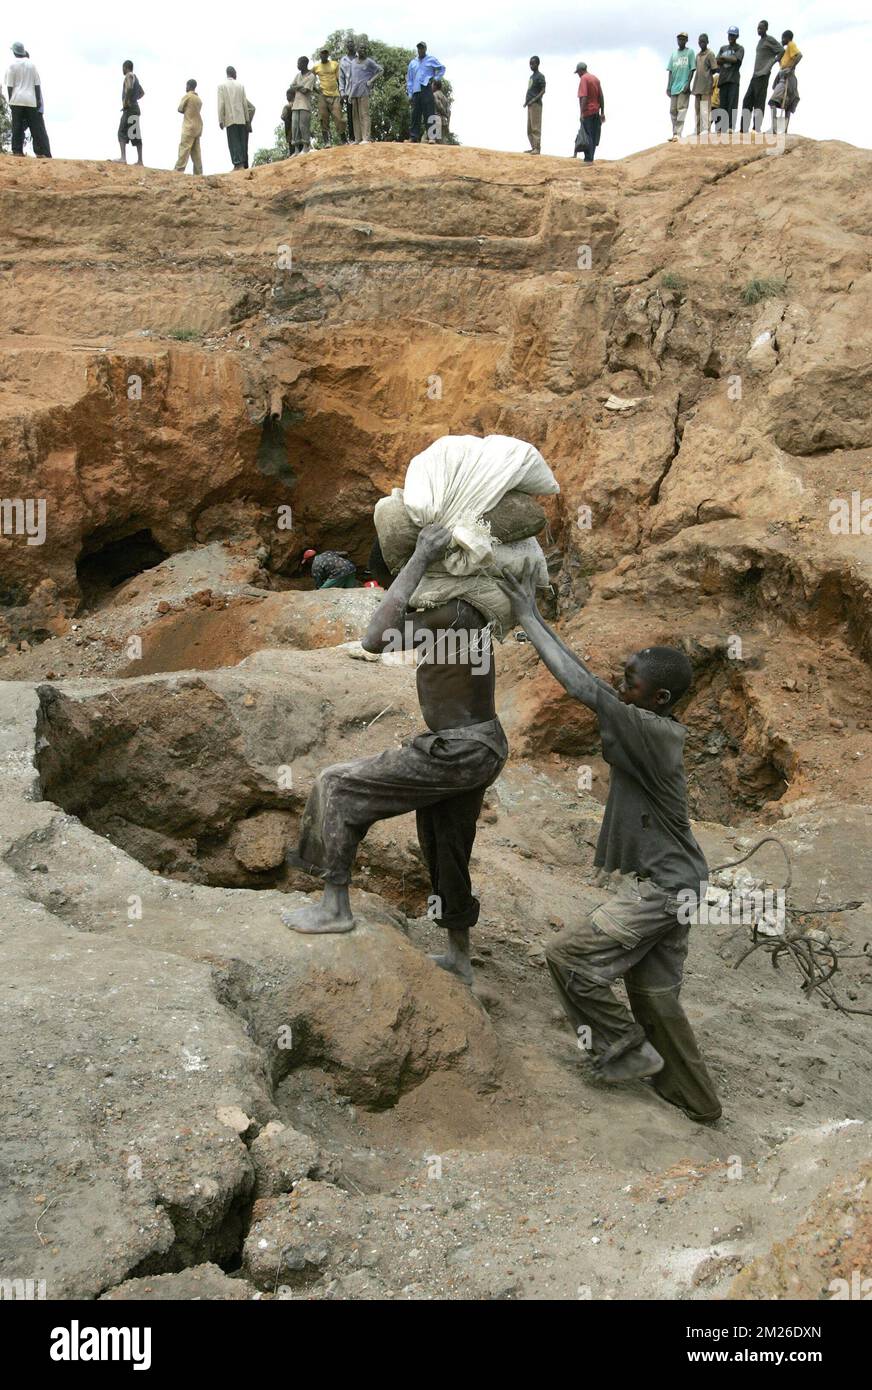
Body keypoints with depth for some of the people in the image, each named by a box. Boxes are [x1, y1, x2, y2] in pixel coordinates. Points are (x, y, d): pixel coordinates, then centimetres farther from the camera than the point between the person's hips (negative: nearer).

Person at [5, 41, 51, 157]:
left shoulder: (12, 65, -2)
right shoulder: (32, 64, 4)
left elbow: (10, 86, -4)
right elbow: (37, 84, 3)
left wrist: (10, 101, 3)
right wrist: (38, 100, 6)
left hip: (17, 100, -2)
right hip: (31, 100, 2)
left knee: (17, 127, 3)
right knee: (36, 127, 3)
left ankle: (17, 151, -2)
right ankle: (43, 153, -3)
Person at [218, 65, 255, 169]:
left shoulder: (221, 85, 0)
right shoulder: (240, 85, 8)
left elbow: (221, 104, -5)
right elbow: (245, 103, 8)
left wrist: (220, 120, -2)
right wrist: (247, 119, 14)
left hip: (230, 119, -3)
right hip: (241, 119, 3)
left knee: (234, 142, -6)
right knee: (242, 142, 5)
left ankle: (238, 163, -17)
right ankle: (244, 164, 1)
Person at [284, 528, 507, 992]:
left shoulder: (450, 610, -23)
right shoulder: (465, 598, 6)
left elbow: (374, 639, -34)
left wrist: (419, 559, -31)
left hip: (456, 753, -10)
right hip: (482, 746, 10)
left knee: (338, 786, -1)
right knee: (447, 850, 23)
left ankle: (335, 906, 8)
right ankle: (459, 958, 37)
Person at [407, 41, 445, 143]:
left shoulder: (431, 60, 10)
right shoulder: (413, 63, 20)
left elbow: (442, 68, 15)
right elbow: (409, 79, 18)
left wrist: (435, 78, 1)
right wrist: (410, 93, 9)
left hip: (427, 90, -4)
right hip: (416, 91, 4)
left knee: (429, 114, -11)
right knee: (415, 115, 2)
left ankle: (431, 136, -15)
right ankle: (414, 137, 2)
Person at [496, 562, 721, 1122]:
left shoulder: (653, 733, -21)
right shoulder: (653, 729, 6)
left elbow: (586, 688, -25)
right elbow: (594, 683, 12)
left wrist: (528, 618, -19)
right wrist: (535, 619, 8)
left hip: (661, 888, -10)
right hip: (672, 885, 10)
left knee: (568, 954, -6)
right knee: (654, 991, 15)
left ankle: (628, 1050, 7)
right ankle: (696, 1101, 25)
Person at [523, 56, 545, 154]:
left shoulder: (540, 76, -7)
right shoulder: (531, 76, 20)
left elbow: (543, 91, -13)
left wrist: (534, 100, -21)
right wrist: (526, 102, 12)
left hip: (536, 104, -10)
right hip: (530, 105, 10)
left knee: (536, 127, -12)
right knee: (529, 128, 10)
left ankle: (537, 148, -12)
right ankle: (533, 147, 15)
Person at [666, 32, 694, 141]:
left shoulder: (689, 52, 2)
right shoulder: (674, 54, 15)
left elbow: (692, 69, -2)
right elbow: (670, 71, 14)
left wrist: (688, 84, -12)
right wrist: (668, 86, 7)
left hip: (684, 87, -5)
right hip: (674, 87, 5)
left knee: (681, 109, -13)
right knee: (673, 110, 4)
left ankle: (678, 134, -19)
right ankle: (674, 133, 11)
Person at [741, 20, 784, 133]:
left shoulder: (770, 40, -3)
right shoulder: (760, 41, 23)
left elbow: (781, 52, -8)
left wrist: (771, 64, -11)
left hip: (763, 75, -9)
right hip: (755, 75, 9)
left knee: (759, 101, -14)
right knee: (747, 100, 4)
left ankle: (756, 128, -18)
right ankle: (744, 128, 1)